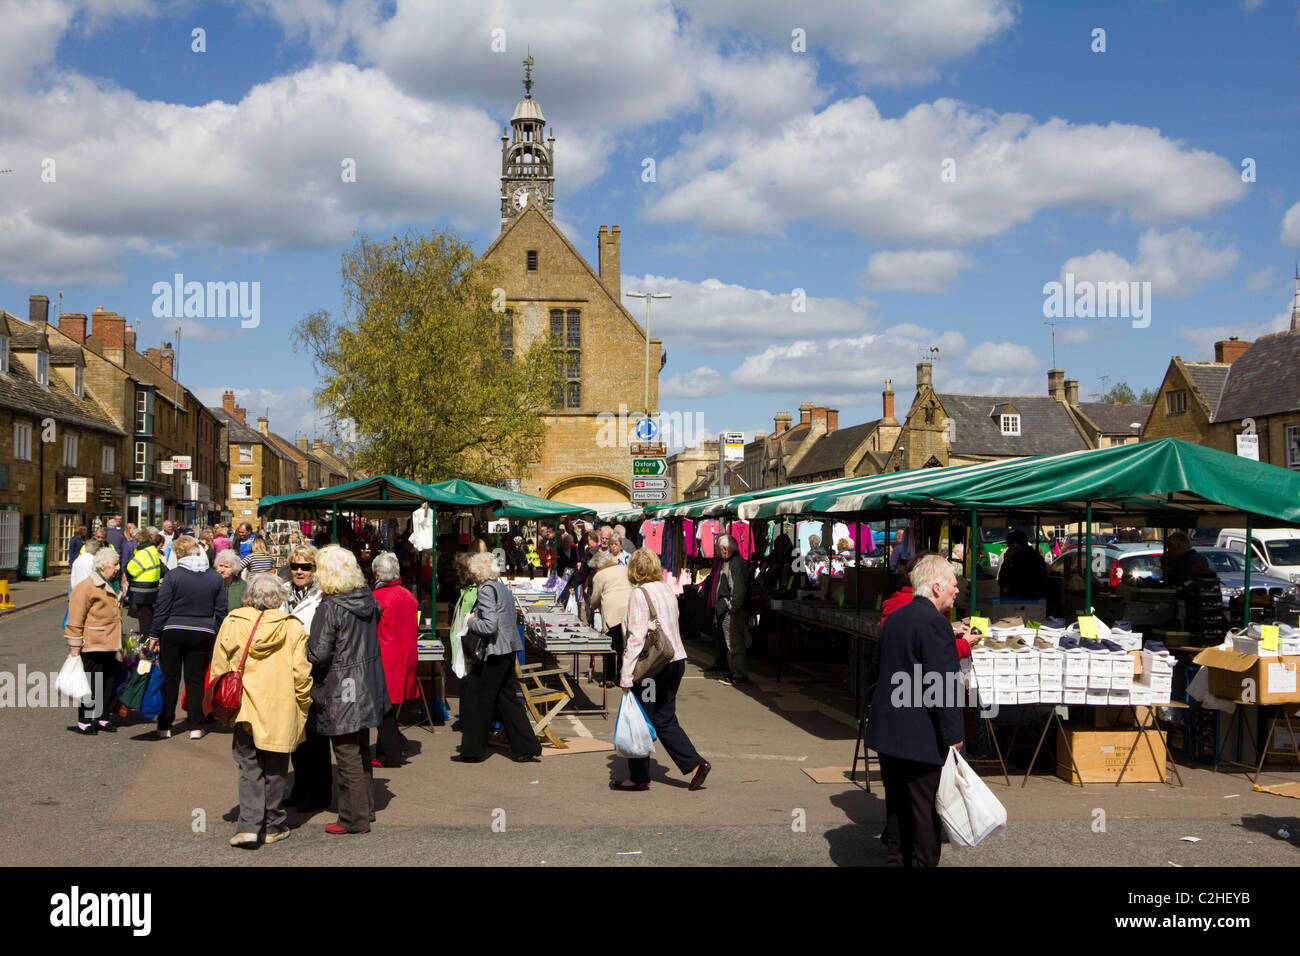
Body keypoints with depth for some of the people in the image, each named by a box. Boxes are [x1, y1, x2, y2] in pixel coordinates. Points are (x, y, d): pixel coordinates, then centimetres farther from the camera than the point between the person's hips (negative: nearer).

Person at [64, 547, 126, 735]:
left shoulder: (113, 587, 17)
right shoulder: (86, 587, -12)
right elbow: (75, 619, -13)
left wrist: (119, 642, 30)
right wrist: (74, 646, -15)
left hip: (109, 645, 8)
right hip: (92, 647, -8)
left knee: (107, 683, 11)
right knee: (90, 684, -3)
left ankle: (101, 718, 22)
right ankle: (84, 722, 6)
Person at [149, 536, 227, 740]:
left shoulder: (172, 577, -7)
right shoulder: (216, 578, 3)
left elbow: (162, 610, -7)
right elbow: (221, 612, 5)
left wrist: (154, 635, 1)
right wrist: (220, 637, 14)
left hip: (173, 633, -2)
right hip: (203, 635, 2)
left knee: (169, 679, 7)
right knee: (195, 679, 8)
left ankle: (164, 726, 11)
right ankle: (196, 727, 8)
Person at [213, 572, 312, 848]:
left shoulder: (232, 623, -1)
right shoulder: (292, 627, -6)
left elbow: (219, 667, 4)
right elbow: (300, 671, -6)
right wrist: (304, 705, 6)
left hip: (244, 708, 1)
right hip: (281, 711, -1)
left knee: (249, 768, 7)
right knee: (275, 770, 11)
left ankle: (249, 825, -4)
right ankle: (273, 826, 19)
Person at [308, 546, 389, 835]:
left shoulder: (329, 609, -20)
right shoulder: (368, 599, 1)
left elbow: (319, 655, -22)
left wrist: (304, 645, -3)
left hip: (341, 694, -7)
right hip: (367, 688, 8)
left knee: (348, 756, 1)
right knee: (362, 751, 20)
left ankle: (354, 818, 8)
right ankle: (366, 807, 31)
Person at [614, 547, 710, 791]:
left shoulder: (639, 594, -13)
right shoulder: (667, 590, 10)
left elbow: (636, 636, -17)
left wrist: (626, 674, -16)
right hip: (676, 660, 8)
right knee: (665, 720, 15)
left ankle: (638, 777, 13)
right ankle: (696, 764, 7)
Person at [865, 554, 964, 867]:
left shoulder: (893, 618, 10)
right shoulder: (934, 622, -17)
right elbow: (943, 683, -20)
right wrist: (953, 734, -16)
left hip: (886, 732, 8)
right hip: (920, 736, -8)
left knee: (896, 803, 16)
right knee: (924, 809, 2)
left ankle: (897, 858, 23)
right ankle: (923, 861, 9)